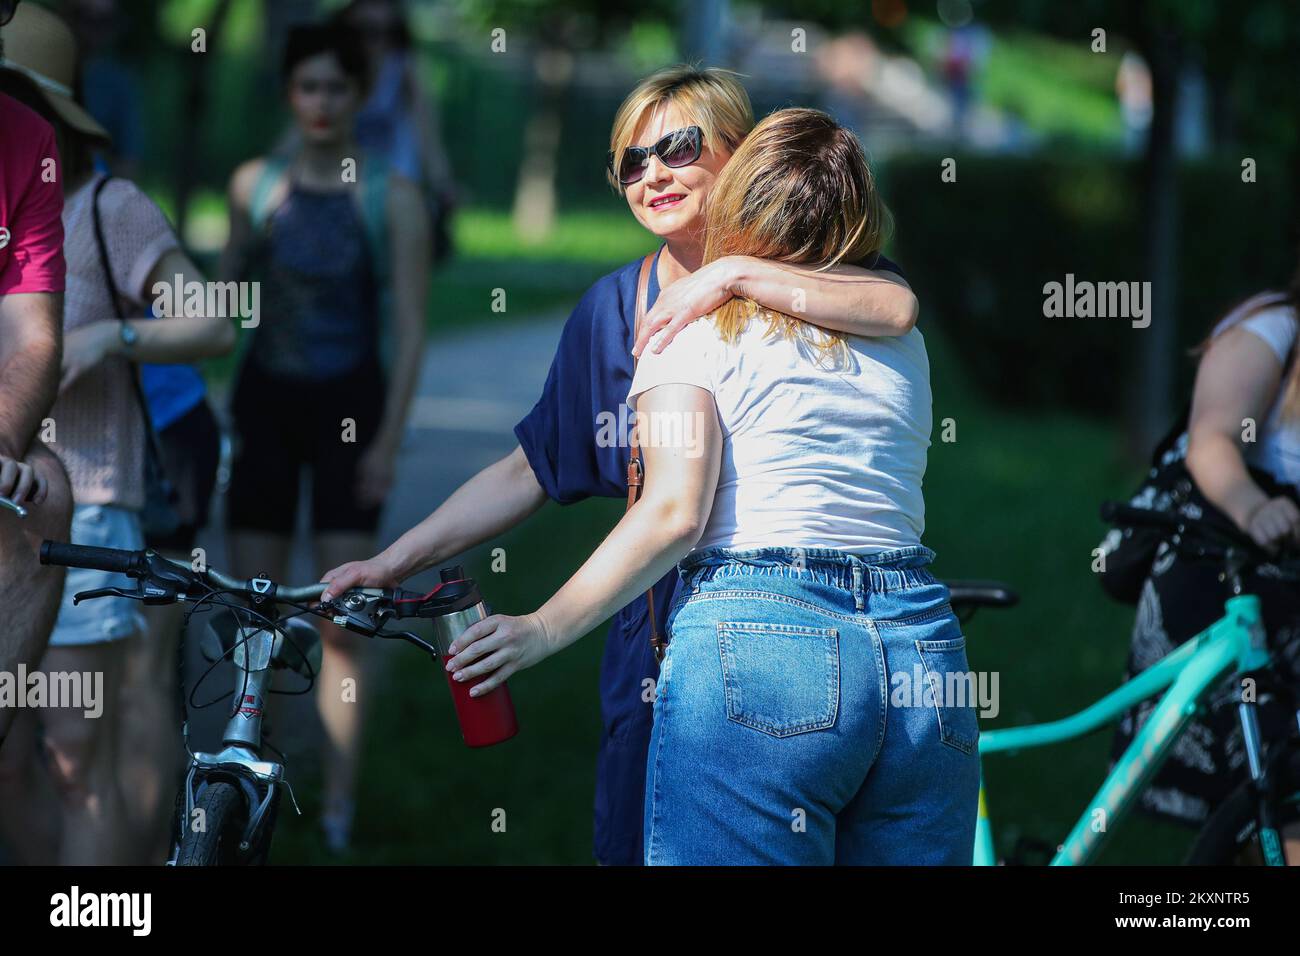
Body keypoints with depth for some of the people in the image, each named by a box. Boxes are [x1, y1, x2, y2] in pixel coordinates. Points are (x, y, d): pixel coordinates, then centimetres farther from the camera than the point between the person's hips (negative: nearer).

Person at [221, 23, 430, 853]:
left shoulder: (393, 197, -6)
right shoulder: (255, 183, 3)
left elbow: (411, 329, -6)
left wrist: (390, 438, -12)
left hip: (348, 409, -3)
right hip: (263, 405, 3)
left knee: (341, 619, -6)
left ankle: (339, 807, 1)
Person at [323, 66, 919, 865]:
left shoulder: (793, 276, -4)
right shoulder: (611, 310, 11)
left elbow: (897, 308, -27)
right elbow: (529, 474, 16)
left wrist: (733, 274, -29)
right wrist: (391, 564, 11)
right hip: (659, 645, 4)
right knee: (633, 845, 4)